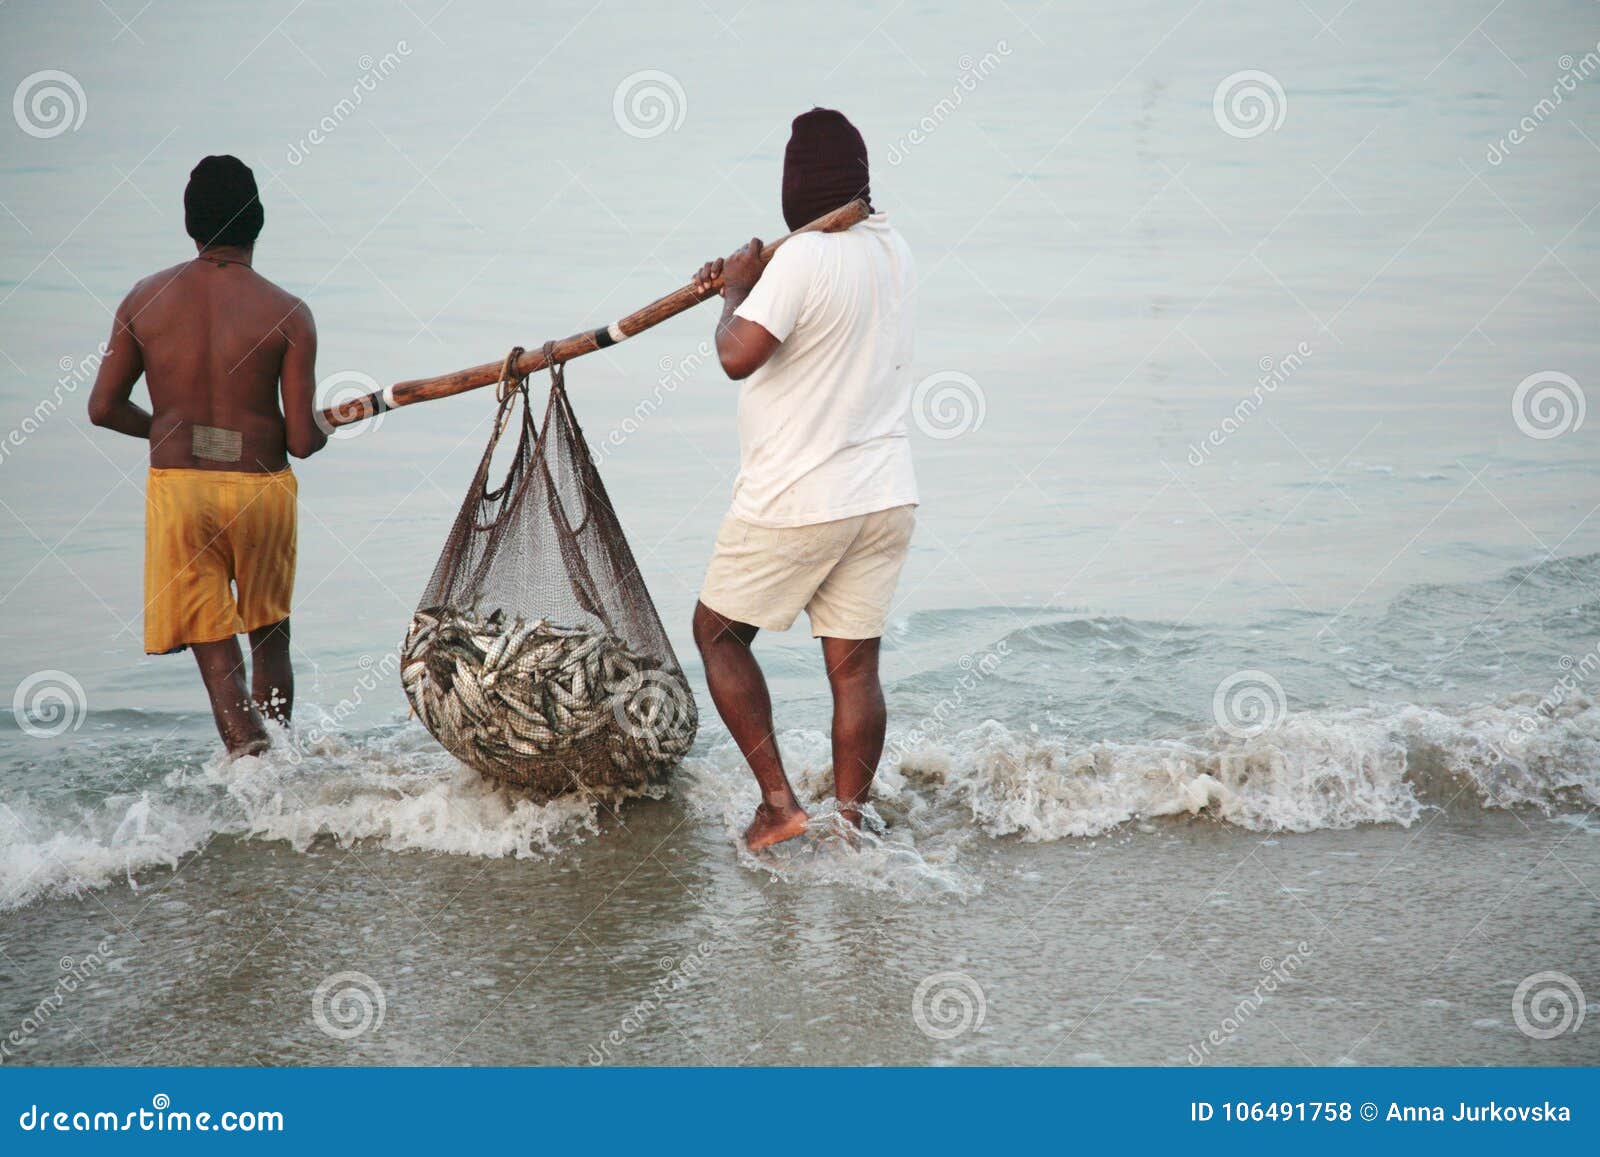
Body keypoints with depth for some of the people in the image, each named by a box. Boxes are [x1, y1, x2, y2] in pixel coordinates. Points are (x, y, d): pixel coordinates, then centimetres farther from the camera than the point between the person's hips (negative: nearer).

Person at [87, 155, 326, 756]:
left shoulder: (145, 299, -1)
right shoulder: (287, 314, -8)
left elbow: (103, 408, 3)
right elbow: (303, 440, -10)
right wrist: (323, 427, 14)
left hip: (176, 485, 1)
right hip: (260, 485, -1)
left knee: (217, 655, 3)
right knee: (269, 638, 21)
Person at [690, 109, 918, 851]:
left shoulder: (803, 260, -19)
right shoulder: (891, 250, 8)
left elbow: (739, 356, -25)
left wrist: (734, 291, -8)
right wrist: (752, 283, 13)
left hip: (797, 503, -7)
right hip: (885, 495, 7)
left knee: (717, 630, 11)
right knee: (854, 662, 8)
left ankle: (778, 800, 5)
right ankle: (848, 820, 9)